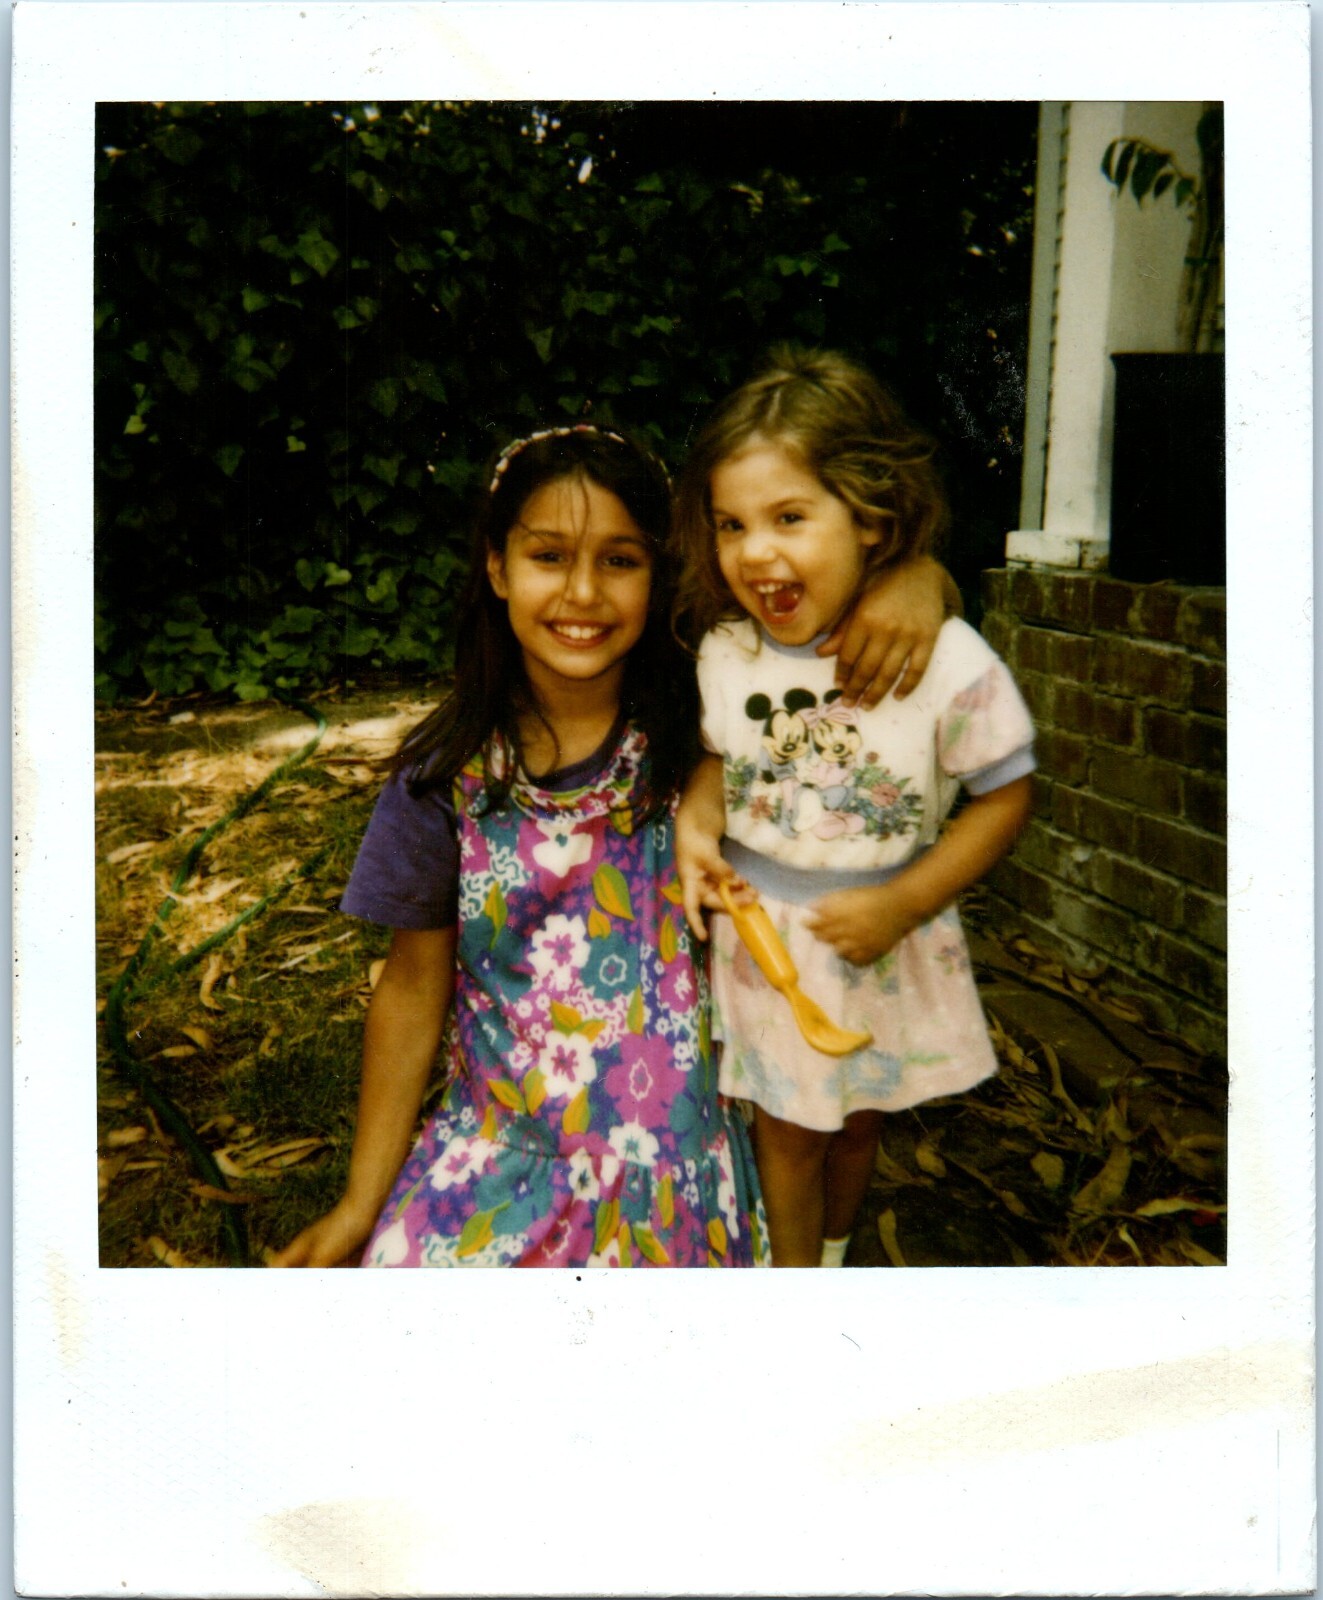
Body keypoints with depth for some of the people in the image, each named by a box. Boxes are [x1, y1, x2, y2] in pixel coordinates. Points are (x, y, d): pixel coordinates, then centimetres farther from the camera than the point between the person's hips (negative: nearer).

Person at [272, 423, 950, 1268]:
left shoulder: (703, 718, -9)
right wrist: (362, 1204, 3)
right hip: (498, 1144, 1)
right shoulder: (448, 772, -6)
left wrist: (911, 585, -28)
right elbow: (414, 987, 2)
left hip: (674, 1155, 0)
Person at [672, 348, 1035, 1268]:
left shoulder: (946, 660, -21)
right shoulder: (724, 651, -10)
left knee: (858, 1119, 22)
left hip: (885, 939, -1)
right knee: (785, 1125, 14)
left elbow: (1005, 794, -12)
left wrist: (904, 903, -20)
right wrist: (694, 824, -15)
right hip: (762, 931, 1)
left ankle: (832, 1248, 51)